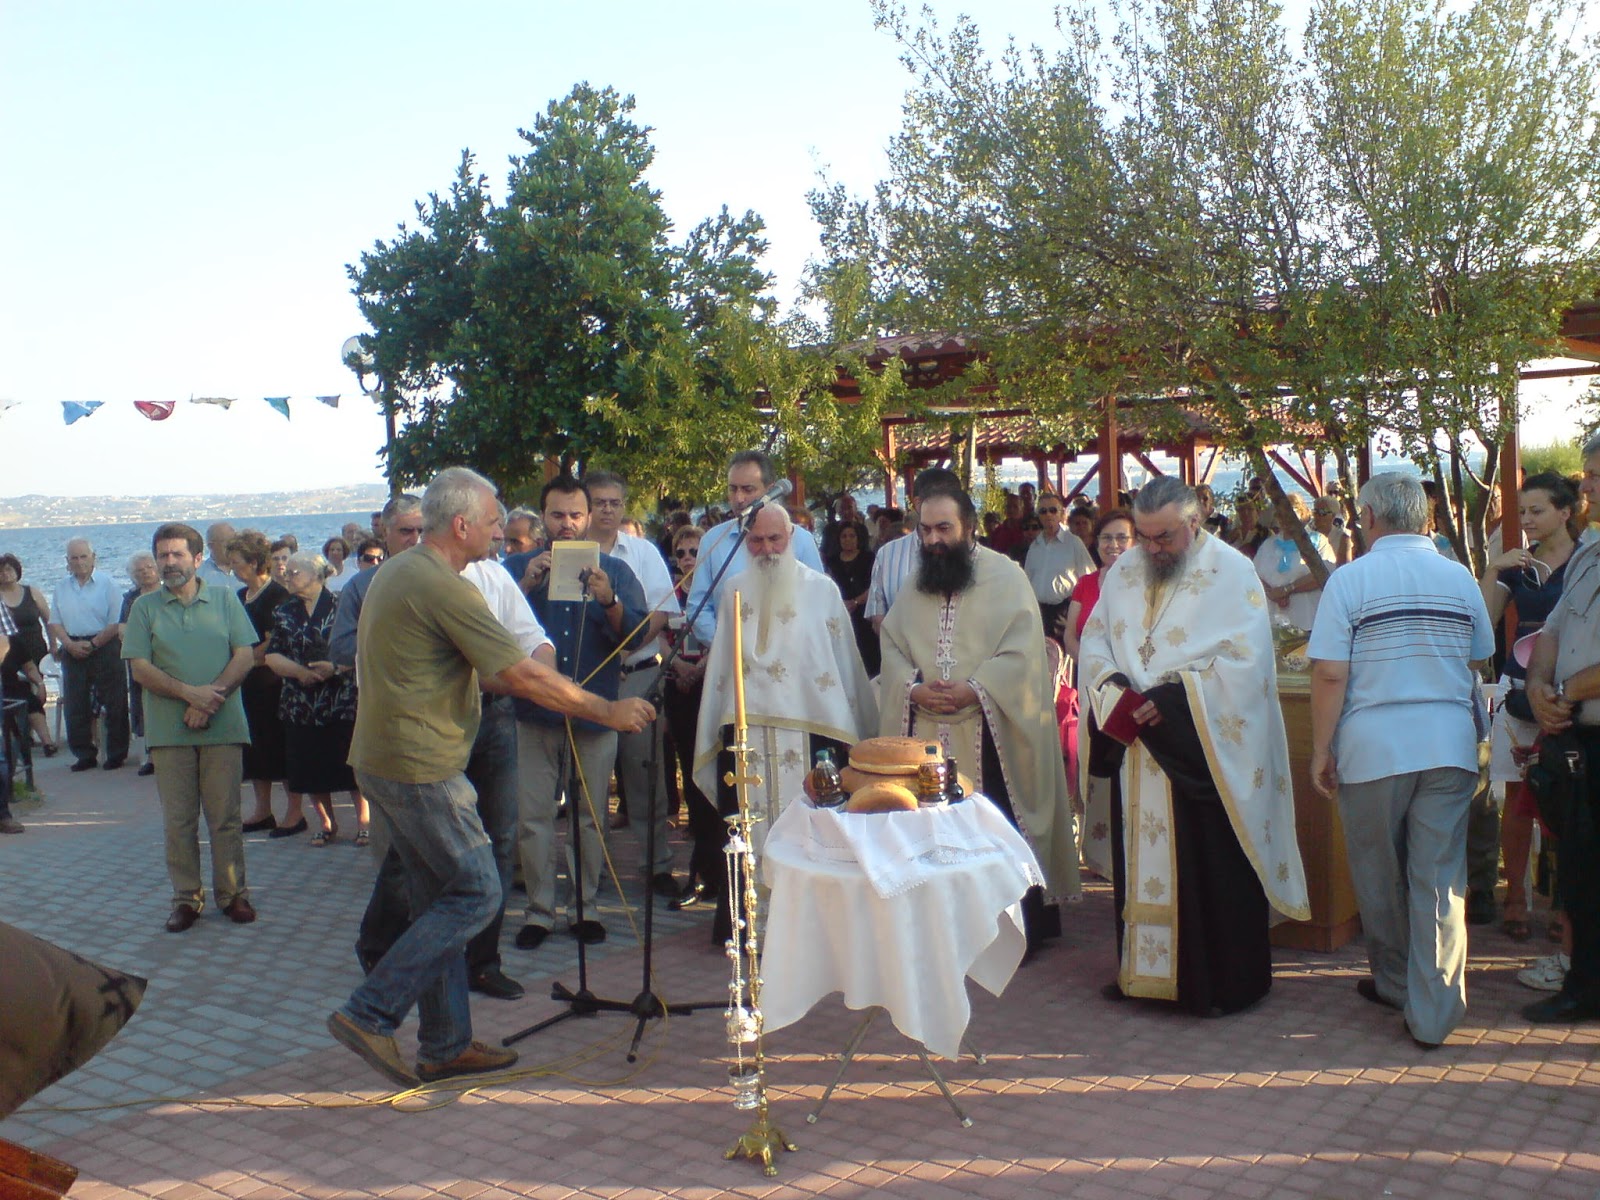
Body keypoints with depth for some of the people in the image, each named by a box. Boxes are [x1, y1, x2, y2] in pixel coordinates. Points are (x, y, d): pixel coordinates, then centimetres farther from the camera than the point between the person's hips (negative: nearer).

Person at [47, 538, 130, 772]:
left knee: (114, 704, -3)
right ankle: (84, 754, 13)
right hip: (73, 651, 4)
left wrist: (92, 644, -12)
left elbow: (116, 623, -6)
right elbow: (55, 623, 10)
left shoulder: (106, 584, -1)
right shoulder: (61, 588, 12)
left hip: (104, 647, -4)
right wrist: (70, 644, -7)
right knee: (75, 706, 5)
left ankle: (117, 753, 6)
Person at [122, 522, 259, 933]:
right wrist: (189, 692, -14)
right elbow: (140, 668, -1)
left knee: (225, 816, 3)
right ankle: (186, 898, 13)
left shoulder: (224, 600, 8)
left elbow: (245, 657, 0)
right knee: (178, 820, 4)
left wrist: (211, 699, -13)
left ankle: (232, 893, 12)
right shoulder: (145, 607, 7)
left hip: (222, 726, 0)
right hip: (168, 730, 1)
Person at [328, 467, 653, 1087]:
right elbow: (523, 675, -19)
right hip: (421, 768, -10)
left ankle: (445, 1046, 21)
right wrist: (609, 711, -11)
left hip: (383, 758, 10)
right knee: (476, 893, -2)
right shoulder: (445, 588, -18)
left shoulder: (396, 571, 13)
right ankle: (369, 1013, 0)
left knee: (440, 899, 14)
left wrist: (500, 679, 20)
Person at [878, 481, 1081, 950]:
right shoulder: (914, 585, 13)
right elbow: (891, 646, 10)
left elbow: (1021, 651, -10)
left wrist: (973, 690, -20)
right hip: (928, 734, 5)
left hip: (990, 734, -4)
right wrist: (913, 687, -9)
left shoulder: (1005, 576, -3)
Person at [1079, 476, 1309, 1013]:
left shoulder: (1232, 574, -7)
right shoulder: (1123, 572, 9)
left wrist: (1171, 698, -20)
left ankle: (1224, 984, 14)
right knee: (1141, 862, 11)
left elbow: (1244, 661, -15)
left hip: (1206, 752, -5)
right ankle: (1142, 968, 24)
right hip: (1139, 750, 5)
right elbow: (1093, 641, 11)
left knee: (1213, 868, 1)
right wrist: (1118, 692, -9)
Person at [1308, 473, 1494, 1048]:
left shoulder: (1350, 579, -6)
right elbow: (1480, 663, 15)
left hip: (1373, 746, -3)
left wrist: (1321, 749, -2)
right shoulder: (1461, 579, 6)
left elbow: (1330, 674, -10)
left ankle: (1395, 983, 29)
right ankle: (1433, 1012, 6)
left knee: (1380, 876, 14)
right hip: (1451, 743, 3)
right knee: (1440, 878, 5)